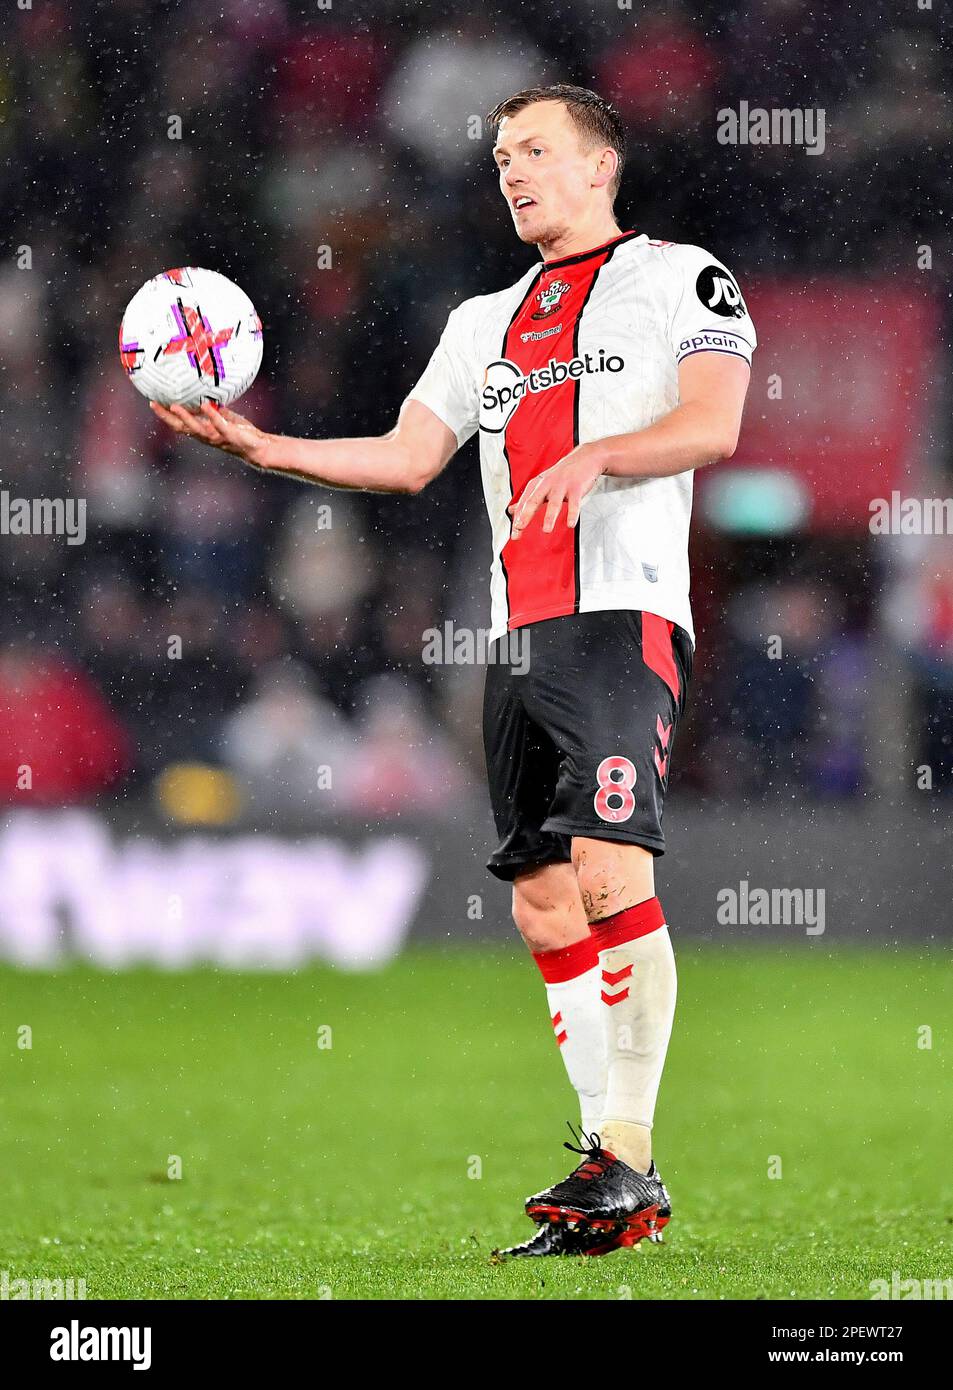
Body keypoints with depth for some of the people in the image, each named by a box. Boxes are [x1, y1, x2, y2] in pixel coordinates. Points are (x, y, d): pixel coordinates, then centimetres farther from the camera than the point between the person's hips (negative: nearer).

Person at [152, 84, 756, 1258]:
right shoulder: (485, 322, 25)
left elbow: (711, 424, -9)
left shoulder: (678, 279, 5)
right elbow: (407, 456, 17)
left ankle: (631, 1162, -20)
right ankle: (608, 1169, 6)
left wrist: (591, 457, -25)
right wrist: (262, 447, 5)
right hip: (517, 636, 7)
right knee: (544, 906, 2)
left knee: (610, 876, -20)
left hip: (625, 619, -7)